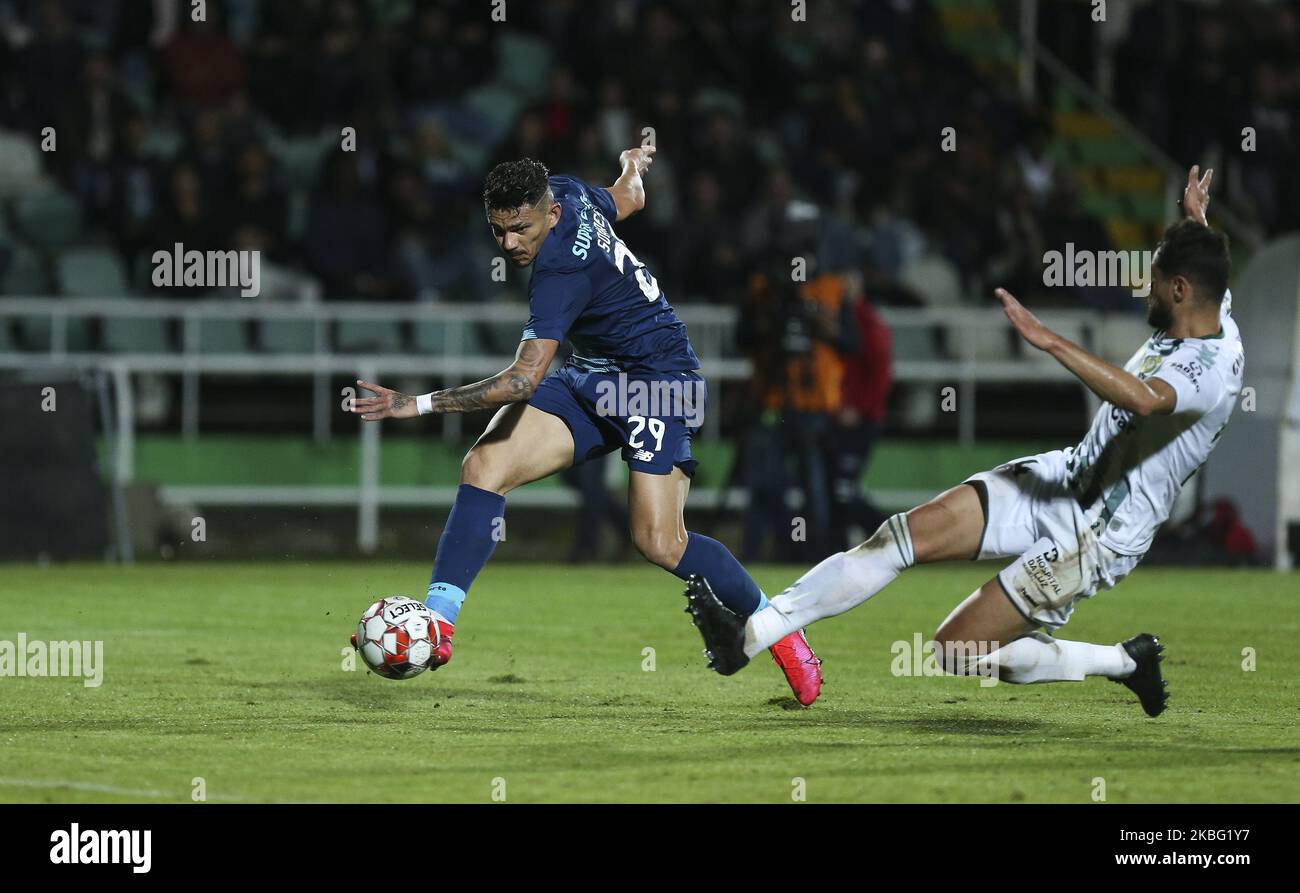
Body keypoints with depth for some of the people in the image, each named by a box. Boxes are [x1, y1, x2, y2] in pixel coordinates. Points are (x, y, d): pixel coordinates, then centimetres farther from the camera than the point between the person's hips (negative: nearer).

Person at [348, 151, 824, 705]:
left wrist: (421, 404, -38)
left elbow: (524, 380, -35)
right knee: (485, 464, -12)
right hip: (591, 377, 9)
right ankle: (438, 621, -17)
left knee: (659, 543, -18)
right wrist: (634, 165, 45)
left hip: (659, 376, -9)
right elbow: (627, 201, 19)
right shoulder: (567, 192, -6)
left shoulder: (562, 271, -30)